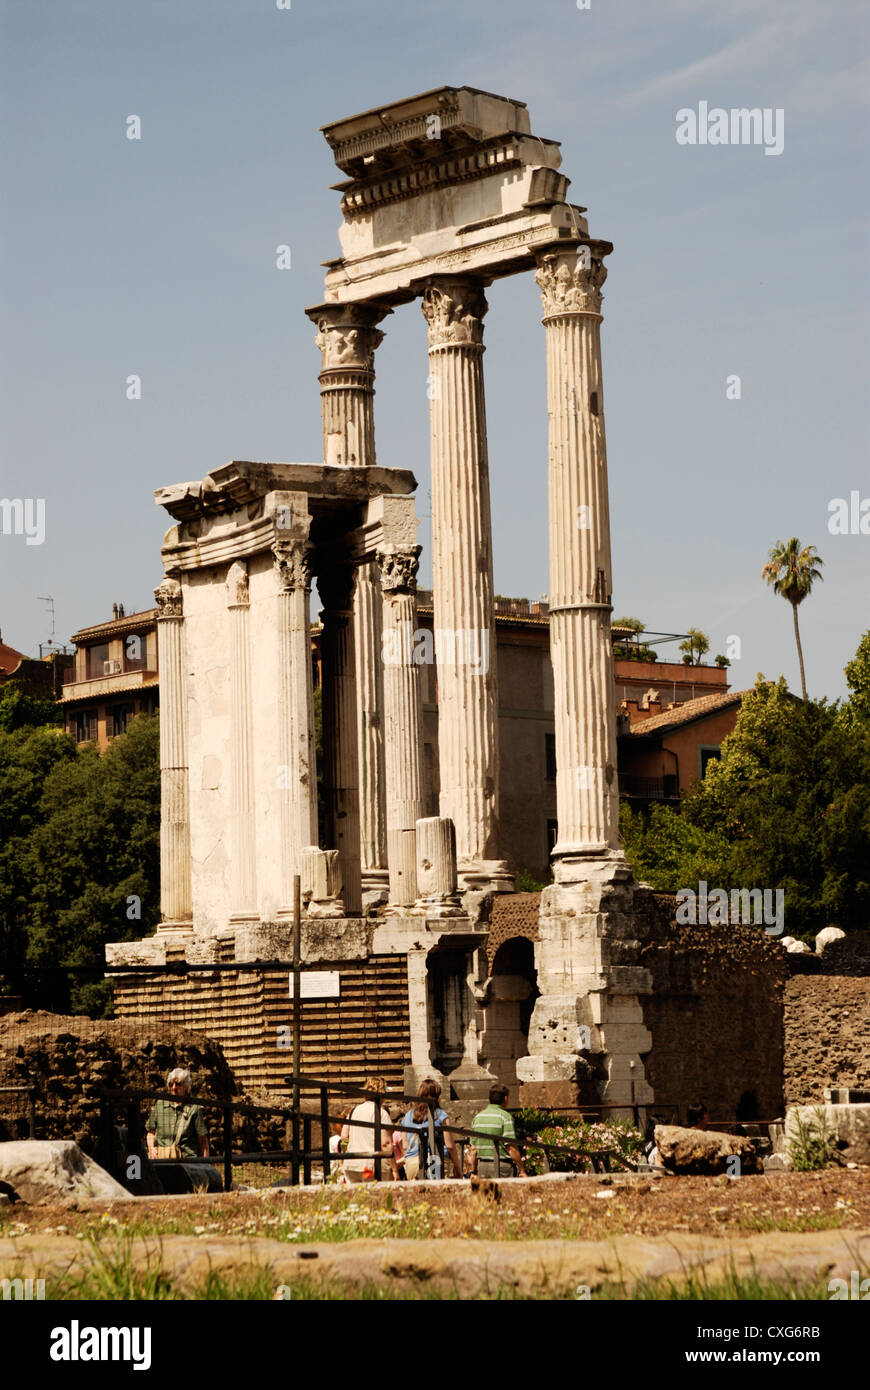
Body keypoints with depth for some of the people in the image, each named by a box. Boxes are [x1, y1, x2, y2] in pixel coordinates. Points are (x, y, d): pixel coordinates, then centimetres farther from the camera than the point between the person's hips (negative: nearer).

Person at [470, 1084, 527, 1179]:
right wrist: (521, 1170, -9)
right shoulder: (505, 1117, -8)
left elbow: (473, 1149, 12)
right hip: (501, 1164, -6)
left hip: (481, 1164, 6)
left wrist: (474, 1171, 18)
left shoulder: (477, 1117, 10)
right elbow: (512, 1147, -13)